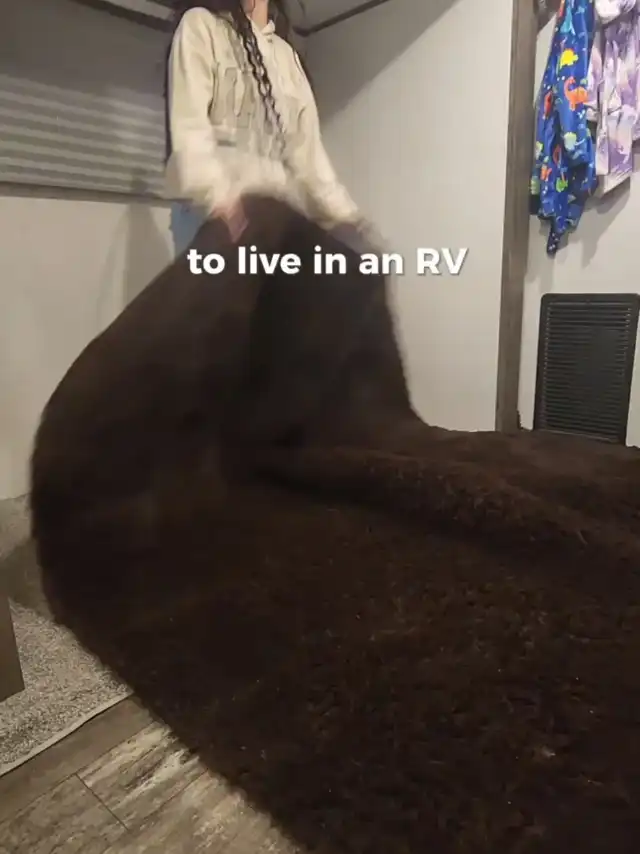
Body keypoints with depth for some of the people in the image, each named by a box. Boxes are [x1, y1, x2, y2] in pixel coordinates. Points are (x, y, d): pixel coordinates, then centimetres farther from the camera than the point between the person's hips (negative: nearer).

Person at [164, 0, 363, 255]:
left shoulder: (287, 55, 26)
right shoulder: (200, 24, 10)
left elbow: (306, 145, 17)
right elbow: (188, 124, -6)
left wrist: (345, 216, 4)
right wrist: (219, 196, -24)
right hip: (209, 209, -5)